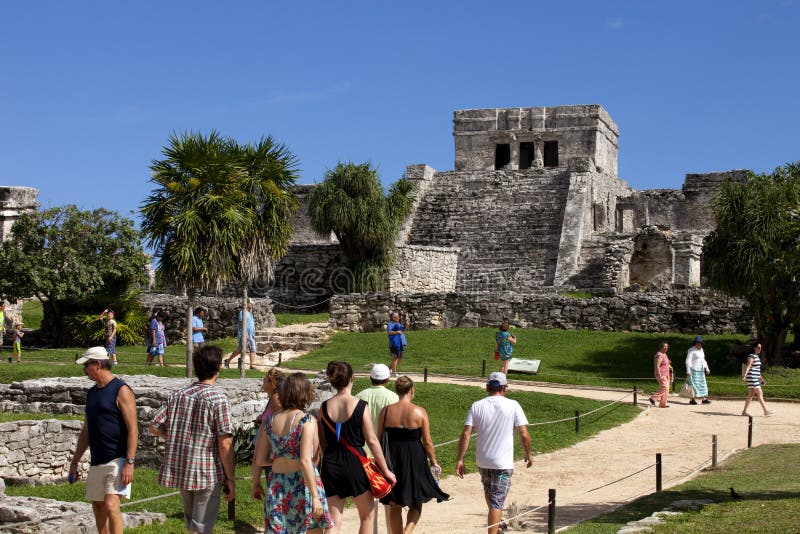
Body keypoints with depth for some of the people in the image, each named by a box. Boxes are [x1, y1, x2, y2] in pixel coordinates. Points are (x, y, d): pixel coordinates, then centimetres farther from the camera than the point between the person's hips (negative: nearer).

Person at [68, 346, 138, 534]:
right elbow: (86, 431, 21)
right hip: (97, 461, 9)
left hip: (118, 460, -9)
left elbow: (133, 429, -15)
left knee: (111, 504, -18)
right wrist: (74, 462, 20)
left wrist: (129, 463, -21)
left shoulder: (121, 391, -10)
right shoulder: (92, 393, 14)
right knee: (98, 506, 13)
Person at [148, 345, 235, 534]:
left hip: (179, 470, 6)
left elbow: (154, 426, 3)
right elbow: (225, 444, -16)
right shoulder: (219, 399, -14)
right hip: (207, 473, -6)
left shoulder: (179, 395, 3)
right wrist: (230, 479, -8)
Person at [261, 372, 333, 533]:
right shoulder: (307, 421, -12)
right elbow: (305, 461, -19)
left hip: (276, 485, 5)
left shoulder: (270, 420, 3)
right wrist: (315, 496, -18)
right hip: (303, 484, -4)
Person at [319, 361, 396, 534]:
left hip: (330, 465, 3)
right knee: (367, 514, 17)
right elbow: (372, 440, -8)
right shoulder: (360, 406, -10)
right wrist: (385, 470, 0)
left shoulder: (324, 407, 1)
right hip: (354, 462, -3)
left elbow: (322, 442, 7)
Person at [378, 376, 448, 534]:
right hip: (414, 460, -2)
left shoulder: (386, 411, -1)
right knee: (416, 503, 12)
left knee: (395, 505, 14)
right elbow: (427, 442, -6)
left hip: (392, 459, 2)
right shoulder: (420, 412, -7)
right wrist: (434, 462, 7)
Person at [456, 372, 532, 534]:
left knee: (488, 491, 27)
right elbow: (524, 435, -9)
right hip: (503, 463, -3)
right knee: (497, 501, 0)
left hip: (482, 461, 4)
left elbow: (466, 434, -7)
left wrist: (460, 460, -4)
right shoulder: (513, 406, -7)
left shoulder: (477, 406, -2)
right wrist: (528, 454, 7)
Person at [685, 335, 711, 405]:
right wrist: (688, 372, -19)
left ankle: (704, 399, 7)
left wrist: (707, 369, 18)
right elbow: (688, 361, -14)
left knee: (703, 384, 5)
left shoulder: (701, 349, 13)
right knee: (694, 385, -7)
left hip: (700, 370, 8)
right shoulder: (692, 350, -10)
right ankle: (692, 400, -3)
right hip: (694, 370, -8)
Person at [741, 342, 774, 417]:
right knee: (760, 394, -8)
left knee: (751, 395, 8)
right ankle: (766, 411, -6)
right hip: (752, 378, -10)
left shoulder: (757, 356, 16)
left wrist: (760, 377, 29)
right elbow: (748, 367, -25)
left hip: (755, 378, 10)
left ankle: (744, 411, 10)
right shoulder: (751, 356, -14)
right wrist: (744, 376, -35)